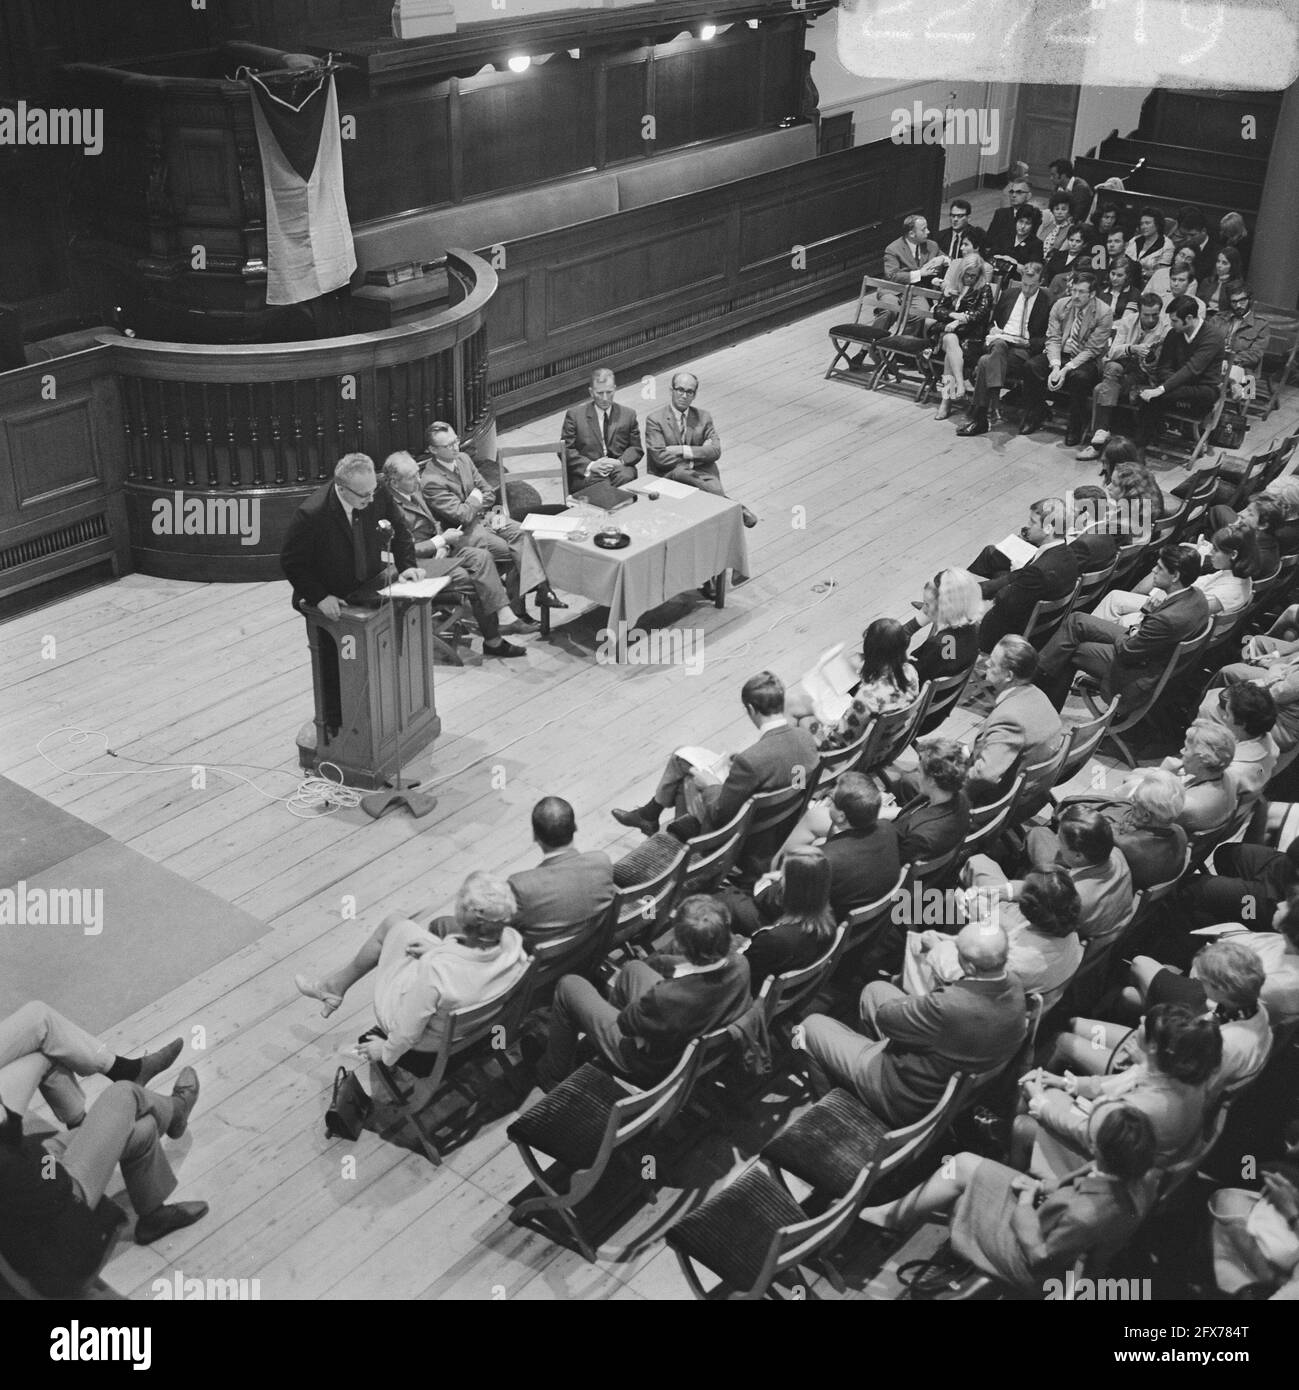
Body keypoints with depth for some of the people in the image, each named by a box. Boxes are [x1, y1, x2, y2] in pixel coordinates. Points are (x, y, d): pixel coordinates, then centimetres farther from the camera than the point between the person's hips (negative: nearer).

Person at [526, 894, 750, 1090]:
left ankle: (552, 1075, 30)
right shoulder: (740, 965, -26)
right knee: (633, 968, 25)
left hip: (651, 1071, -6)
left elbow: (626, 1023, -20)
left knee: (568, 986, 7)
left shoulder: (665, 997, -44)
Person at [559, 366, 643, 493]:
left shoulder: (628, 414, 16)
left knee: (626, 477, -33)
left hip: (619, 469, 2)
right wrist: (590, 465, -13)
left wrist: (620, 462, -8)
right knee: (597, 482, -37)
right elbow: (565, 449, 4)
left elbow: (636, 449, 14)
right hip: (586, 474, -2)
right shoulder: (574, 414, 9)